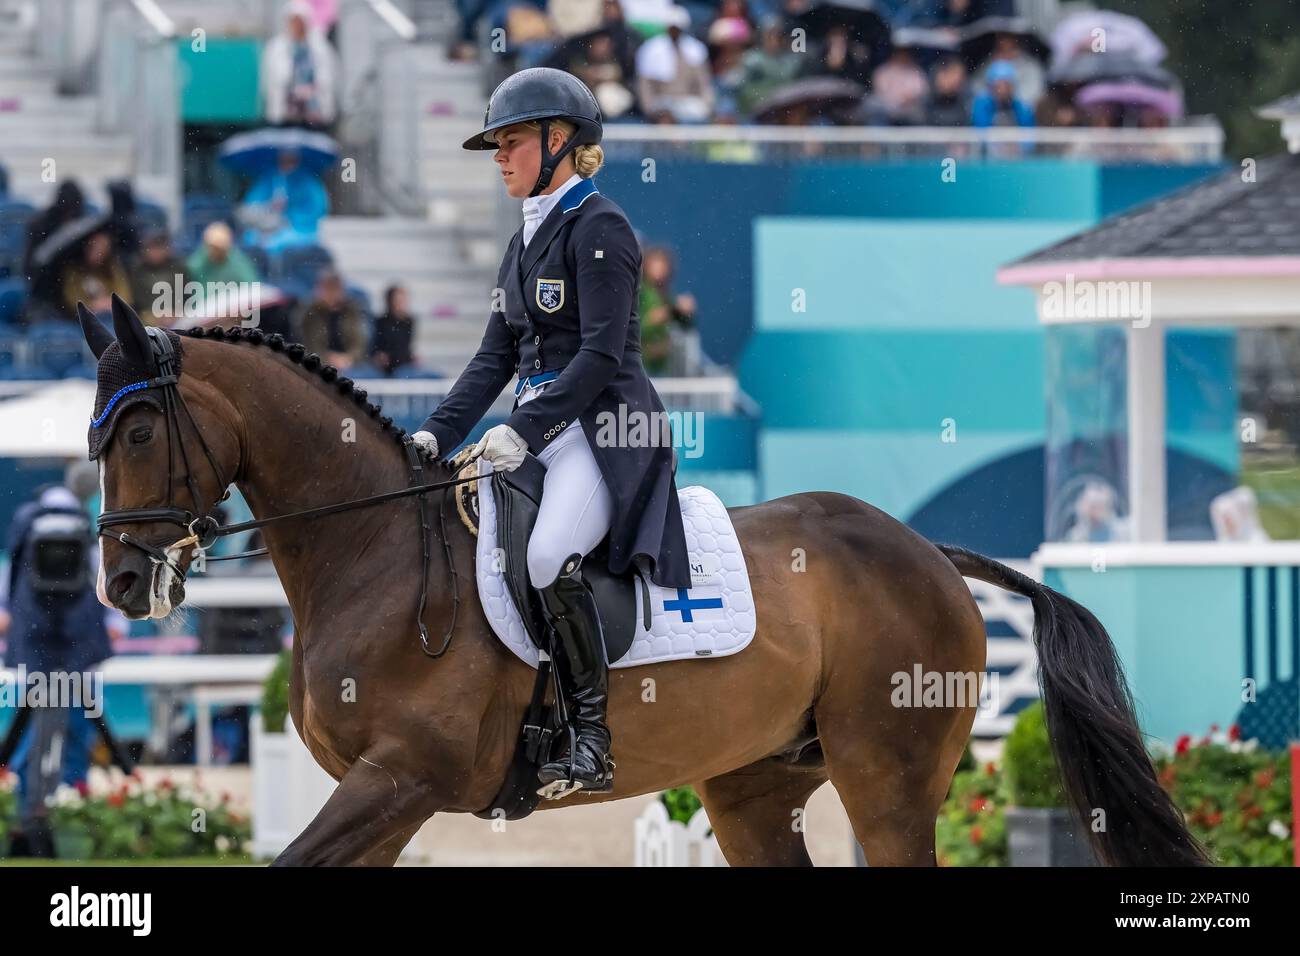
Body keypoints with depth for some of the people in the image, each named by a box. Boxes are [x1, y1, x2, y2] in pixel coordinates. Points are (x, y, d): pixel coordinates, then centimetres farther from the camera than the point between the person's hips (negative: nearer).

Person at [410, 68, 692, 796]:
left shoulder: (599, 229, -9)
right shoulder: (527, 242, 18)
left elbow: (601, 354, -18)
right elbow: (498, 356, 18)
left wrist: (523, 432, -24)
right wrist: (437, 434, 5)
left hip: (606, 429, -10)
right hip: (541, 430, 10)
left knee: (549, 555, -31)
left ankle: (595, 742, -25)